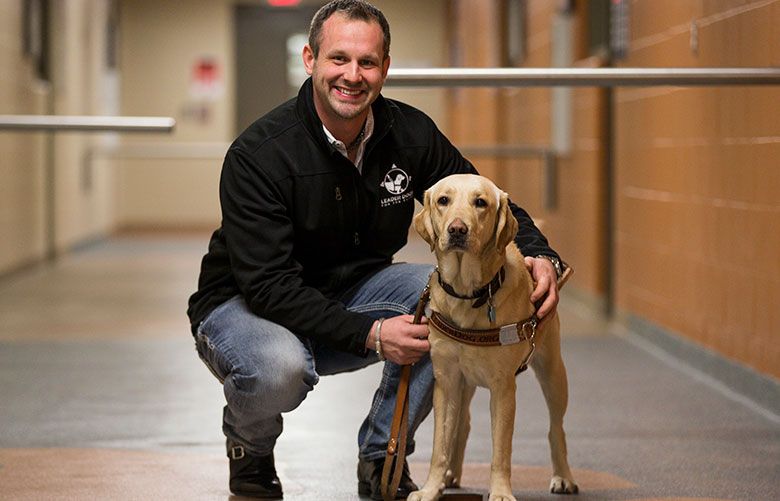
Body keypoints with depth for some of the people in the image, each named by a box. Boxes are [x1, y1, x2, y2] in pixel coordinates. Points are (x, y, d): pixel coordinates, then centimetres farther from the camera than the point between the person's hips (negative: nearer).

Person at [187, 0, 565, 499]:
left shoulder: (411, 134, -8)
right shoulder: (259, 153, -23)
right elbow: (267, 284, -27)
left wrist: (539, 255, -21)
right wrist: (369, 334, -36)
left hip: (352, 293, 5)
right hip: (246, 303, -5)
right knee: (279, 368, -39)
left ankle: (382, 458, -5)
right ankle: (249, 449, 0)